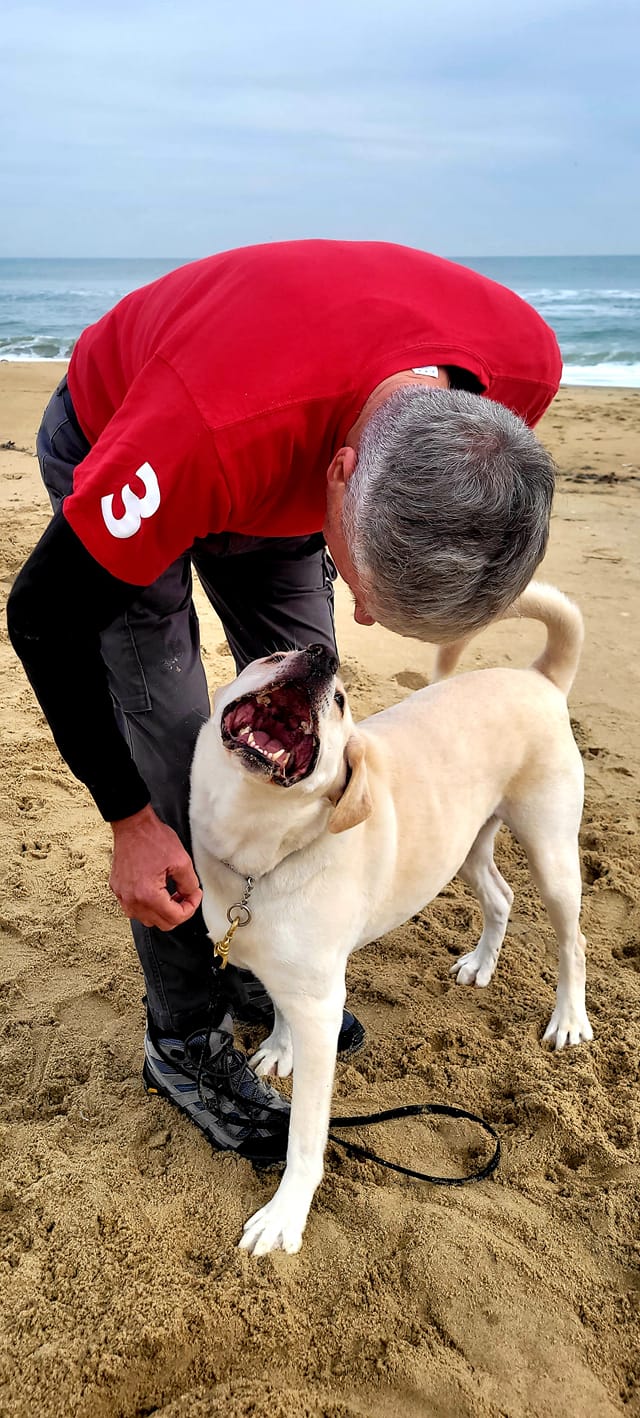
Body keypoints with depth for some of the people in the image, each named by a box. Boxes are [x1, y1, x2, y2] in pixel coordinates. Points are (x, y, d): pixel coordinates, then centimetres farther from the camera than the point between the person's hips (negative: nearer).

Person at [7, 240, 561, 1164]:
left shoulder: (525, 364, -30)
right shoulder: (208, 436, -46)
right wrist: (130, 822, -23)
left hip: (279, 471, 5)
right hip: (108, 453, -4)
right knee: (174, 756, -11)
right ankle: (183, 1042, 9)